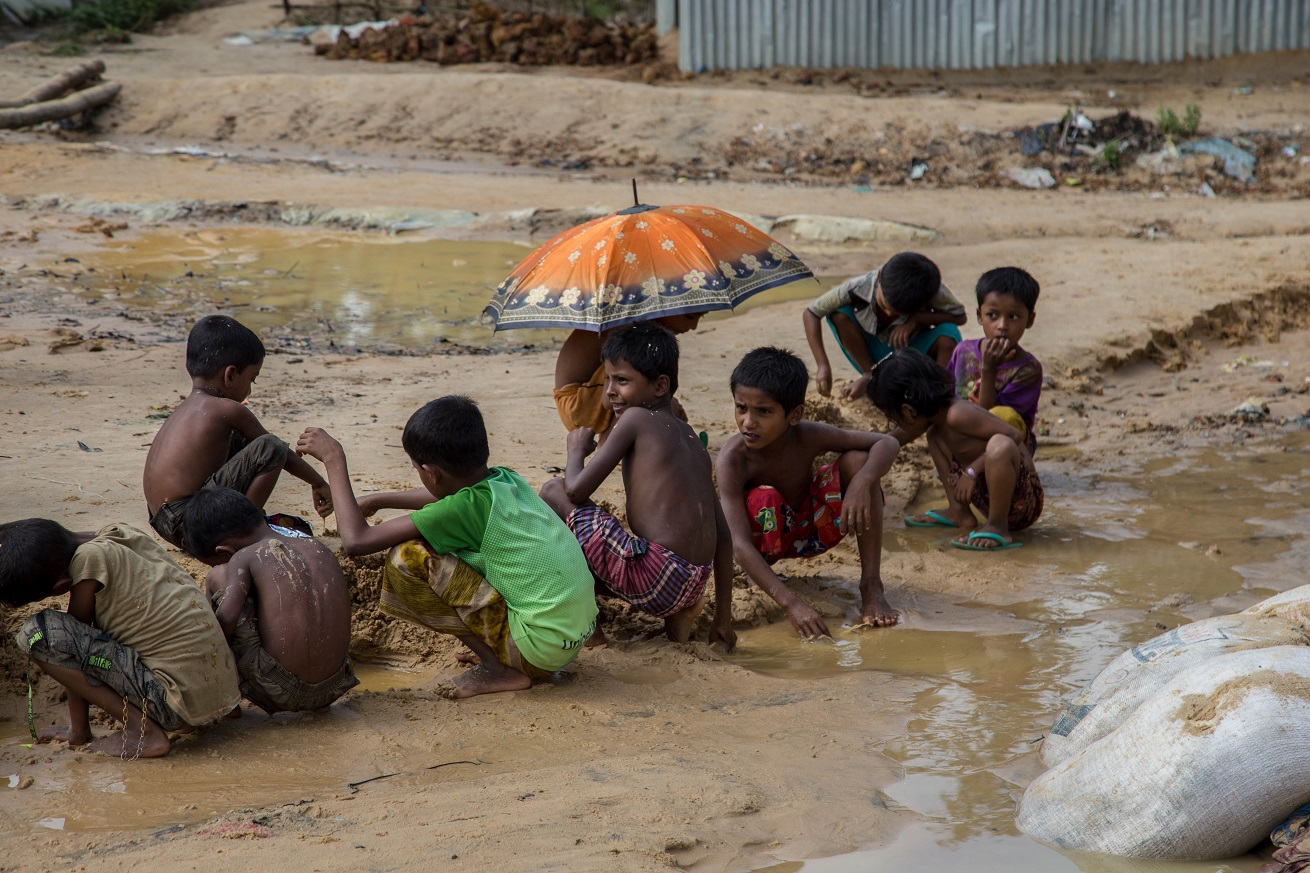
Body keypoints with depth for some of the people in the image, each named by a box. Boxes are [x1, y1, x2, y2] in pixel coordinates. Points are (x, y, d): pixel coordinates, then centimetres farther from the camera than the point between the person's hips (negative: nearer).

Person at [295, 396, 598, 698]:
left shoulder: (466, 508, -17)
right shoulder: (507, 480, 5)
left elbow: (356, 540, -13)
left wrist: (334, 459, -5)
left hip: (541, 647, -9)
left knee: (406, 559, -11)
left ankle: (498, 668, -4)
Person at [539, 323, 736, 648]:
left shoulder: (637, 418, -3)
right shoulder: (691, 438, 19)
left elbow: (576, 489, -7)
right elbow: (723, 535, 19)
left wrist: (577, 449, 16)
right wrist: (723, 617, 24)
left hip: (652, 578, -9)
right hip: (693, 585, 9)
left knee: (553, 492, 2)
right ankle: (677, 617, 13)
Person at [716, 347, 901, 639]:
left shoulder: (807, 437, -22)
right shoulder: (733, 458, -31)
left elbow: (888, 444, -16)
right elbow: (739, 545, -38)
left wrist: (862, 482, -39)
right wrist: (791, 603, -48)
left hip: (814, 532, 4)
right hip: (768, 538, -3)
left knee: (858, 460, -20)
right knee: (762, 497, -36)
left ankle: (871, 585, -16)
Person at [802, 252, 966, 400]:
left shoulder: (933, 292, -31)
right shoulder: (858, 288, -31)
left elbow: (961, 316, -17)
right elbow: (811, 313, -23)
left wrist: (916, 320, -34)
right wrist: (822, 365, -33)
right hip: (873, 355, 1)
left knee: (948, 333, -33)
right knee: (839, 315, -28)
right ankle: (870, 376, -11)